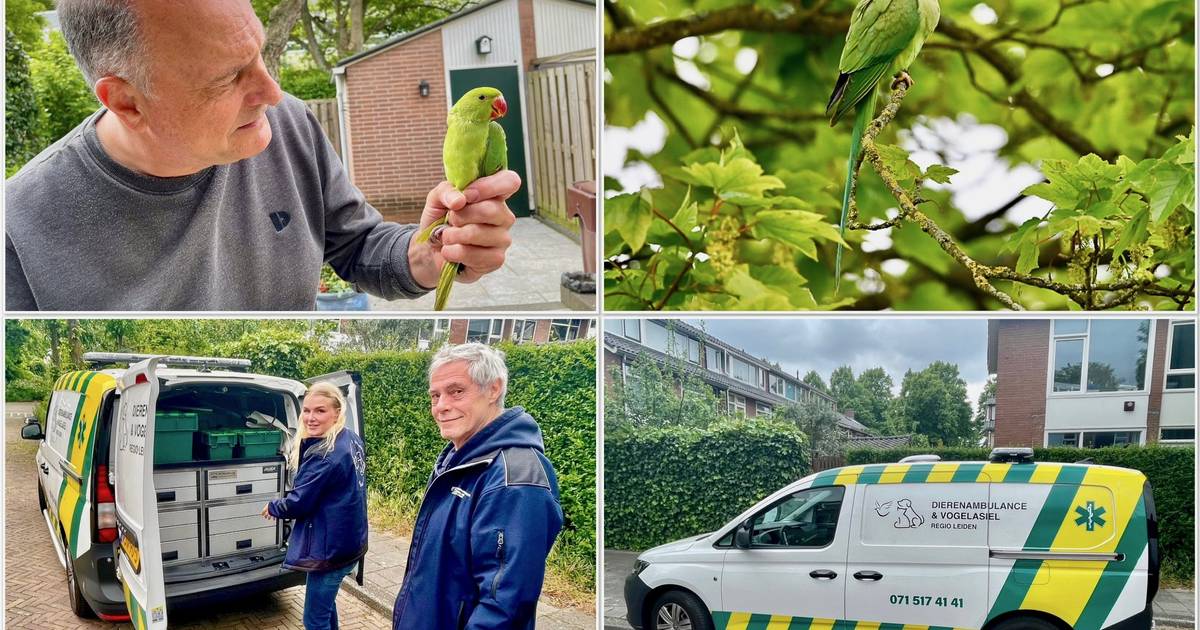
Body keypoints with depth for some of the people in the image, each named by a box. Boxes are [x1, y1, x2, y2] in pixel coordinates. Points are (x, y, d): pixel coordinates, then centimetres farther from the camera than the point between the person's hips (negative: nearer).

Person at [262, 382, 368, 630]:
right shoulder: (352, 440, 4)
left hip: (330, 547, -10)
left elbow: (298, 503, -19)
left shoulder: (324, 455, -25)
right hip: (348, 541, 10)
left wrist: (272, 507, 2)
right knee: (325, 601, 27)